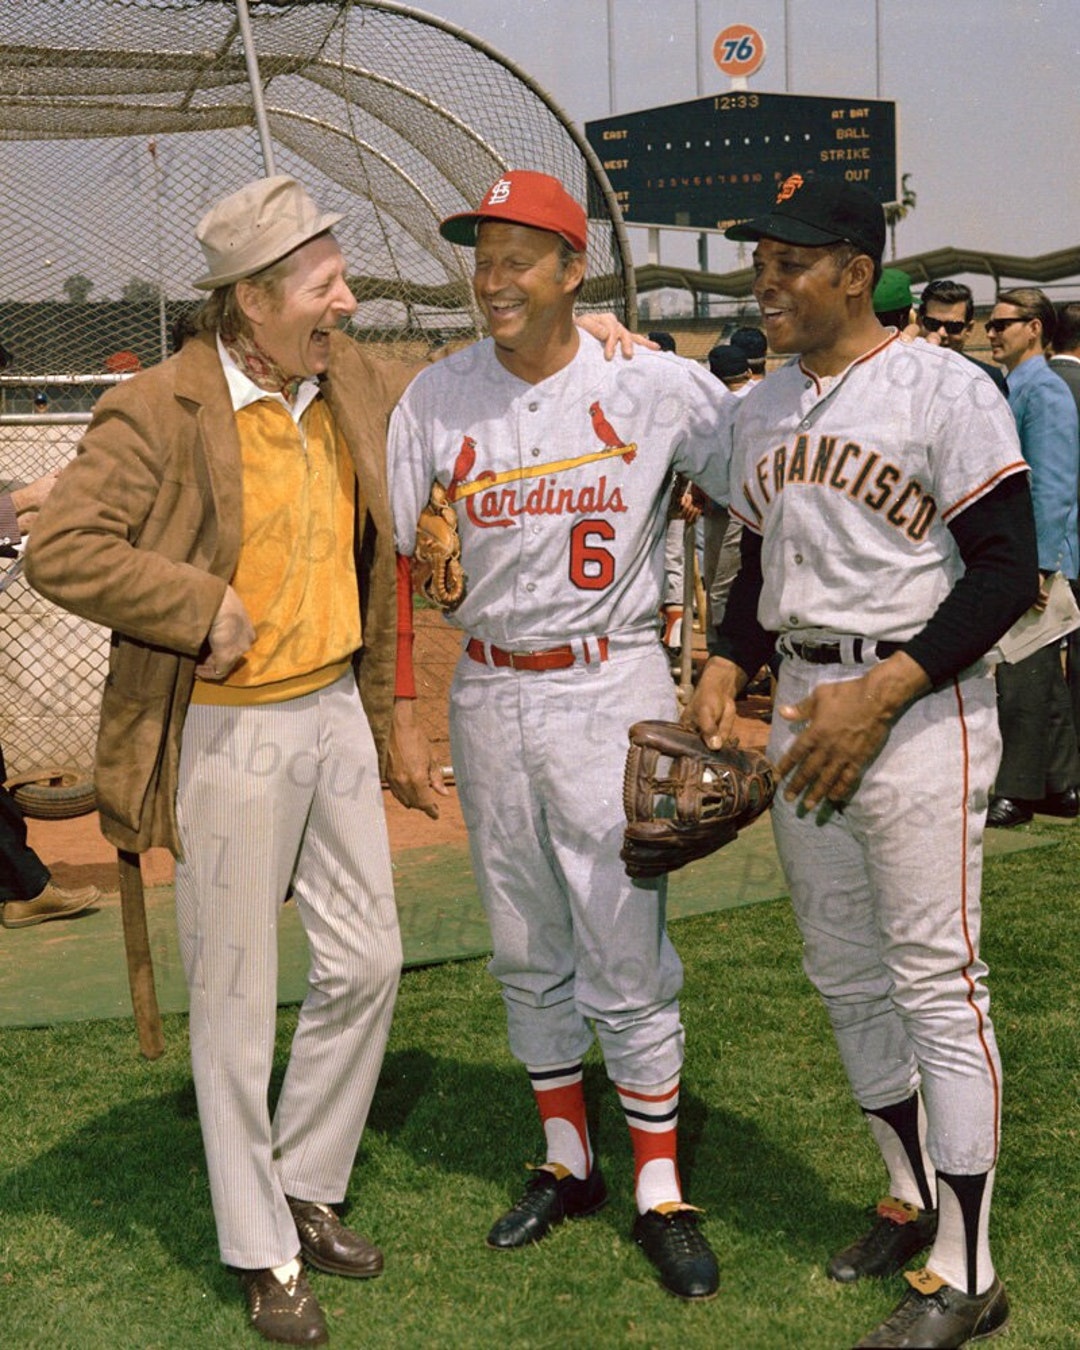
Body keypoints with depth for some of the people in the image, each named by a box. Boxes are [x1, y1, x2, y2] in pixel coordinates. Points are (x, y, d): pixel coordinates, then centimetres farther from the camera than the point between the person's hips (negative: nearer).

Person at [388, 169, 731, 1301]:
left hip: (609, 690, -4)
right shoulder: (438, 397, 1)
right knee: (525, 955, 13)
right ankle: (566, 1164, 30)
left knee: (627, 959, -1)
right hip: (488, 694, 4)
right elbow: (379, 541, 2)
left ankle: (661, 1195, 13)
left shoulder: (655, 384, -7)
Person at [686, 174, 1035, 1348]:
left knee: (935, 985, -4)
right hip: (802, 708, 8)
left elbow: (1009, 569, -14)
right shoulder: (758, 411, 12)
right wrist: (725, 669, 2)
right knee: (844, 977, 15)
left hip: (918, 705, -7)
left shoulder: (943, 390, -10)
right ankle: (912, 1200, 33)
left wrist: (880, 693, -20)